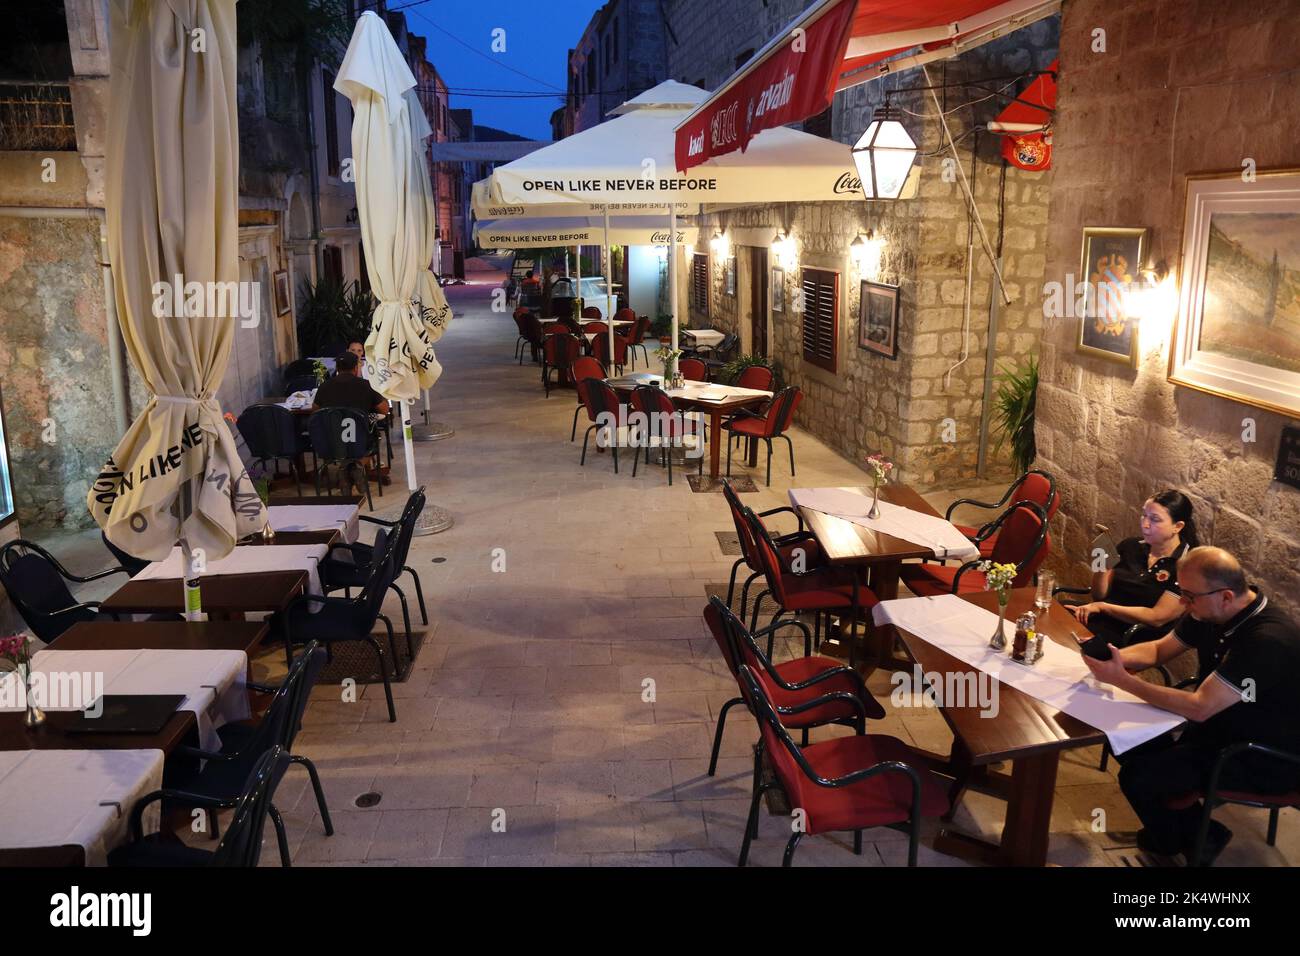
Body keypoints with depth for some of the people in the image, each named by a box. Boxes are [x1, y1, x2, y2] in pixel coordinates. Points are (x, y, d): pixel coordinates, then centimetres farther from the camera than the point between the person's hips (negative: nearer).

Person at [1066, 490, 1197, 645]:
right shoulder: (1131, 546, 8)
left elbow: (1157, 618, -14)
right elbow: (1099, 595, 10)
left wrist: (1101, 607, -13)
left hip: (1140, 637, -5)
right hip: (1103, 618, 6)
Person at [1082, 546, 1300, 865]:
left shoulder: (1268, 639, -32)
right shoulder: (1211, 611, -7)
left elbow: (1199, 708, -33)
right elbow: (1159, 649, 6)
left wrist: (1121, 679, -30)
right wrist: (1113, 657, -14)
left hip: (1263, 762, -8)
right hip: (1216, 726, 9)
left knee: (1137, 778, -18)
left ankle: (1200, 839, 11)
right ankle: (1182, 827, 18)